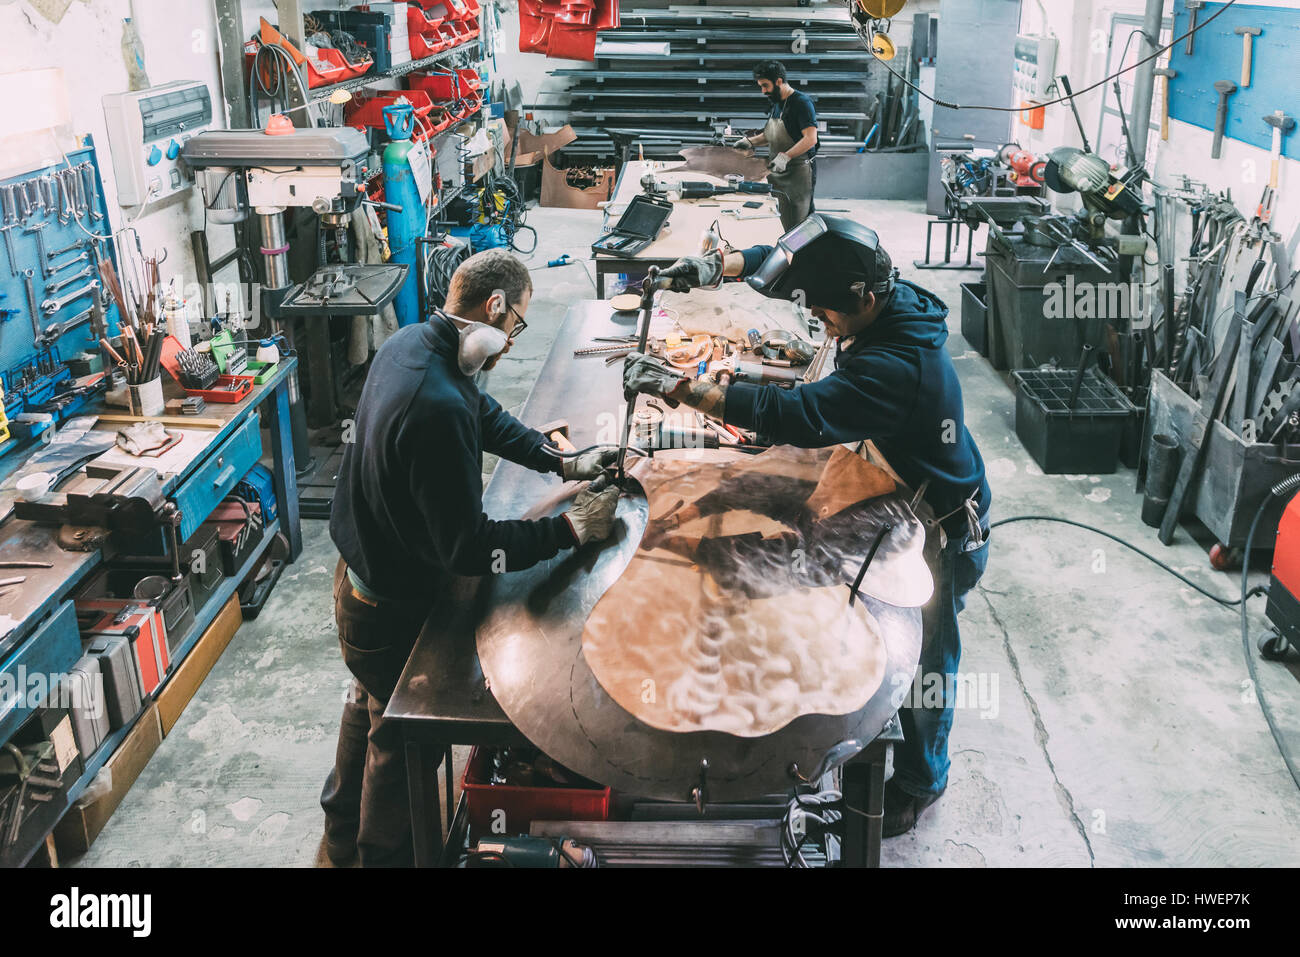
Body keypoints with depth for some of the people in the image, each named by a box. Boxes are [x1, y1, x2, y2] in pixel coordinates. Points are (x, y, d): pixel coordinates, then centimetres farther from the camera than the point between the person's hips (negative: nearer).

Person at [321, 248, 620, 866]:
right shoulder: (438, 409, -38)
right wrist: (570, 530, -25)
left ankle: (343, 833, 56)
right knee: (401, 741, 16)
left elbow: (486, 415, 10)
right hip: (393, 607, -10)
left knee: (370, 702, 32)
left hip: (361, 570, 10)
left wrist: (564, 464, 5)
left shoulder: (412, 342, -7)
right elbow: (468, 549, -33)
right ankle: (384, 853, 42)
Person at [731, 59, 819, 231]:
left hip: (799, 172, -8)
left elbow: (810, 139, -22)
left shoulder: (802, 102, -13)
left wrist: (785, 156, -30)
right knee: (786, 227, 9)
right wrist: (750, 141, 13)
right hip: (779, 172, 8)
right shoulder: (776, 103, 14)